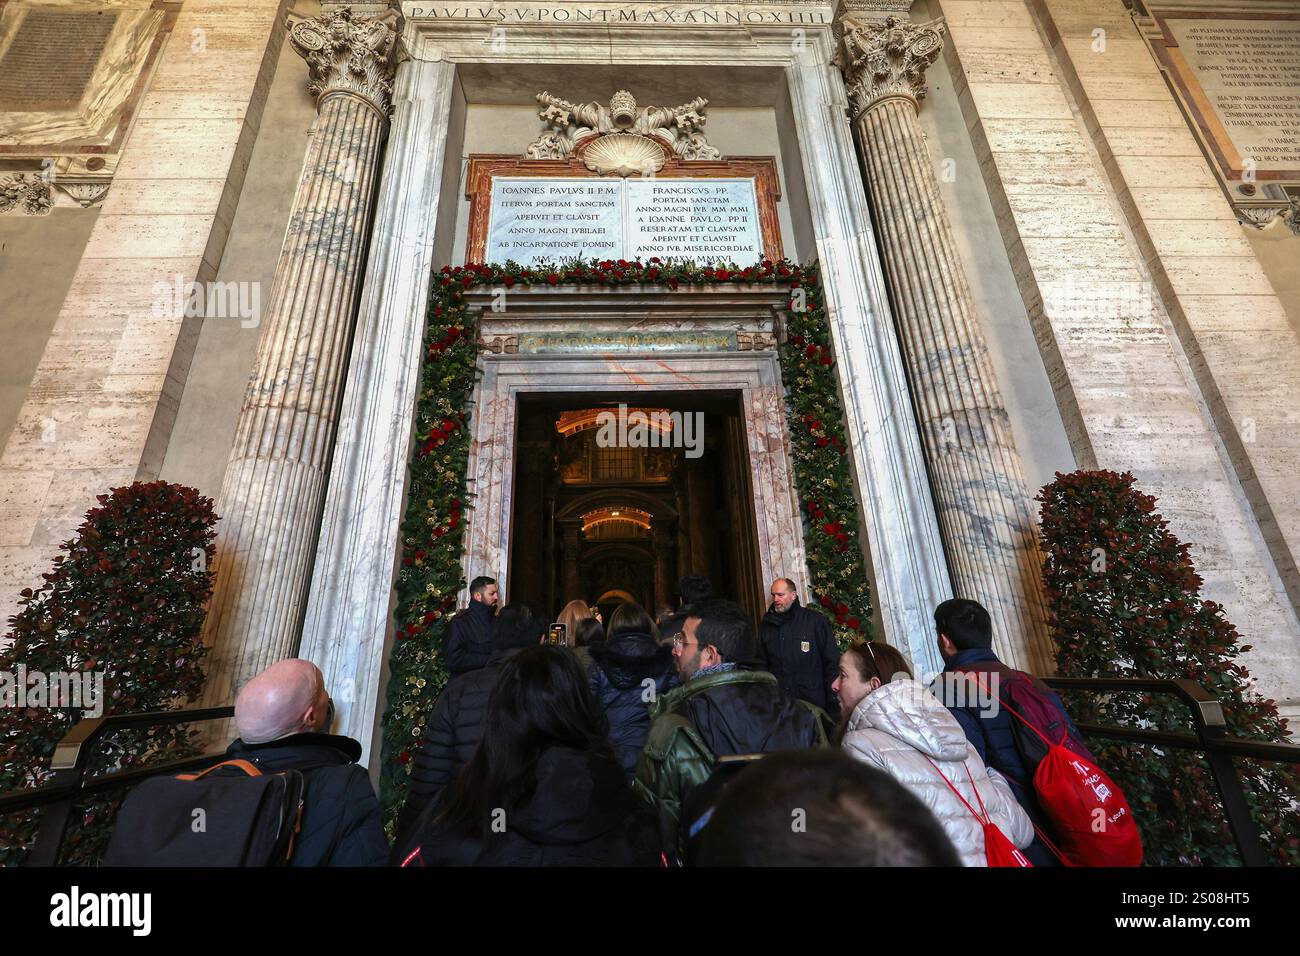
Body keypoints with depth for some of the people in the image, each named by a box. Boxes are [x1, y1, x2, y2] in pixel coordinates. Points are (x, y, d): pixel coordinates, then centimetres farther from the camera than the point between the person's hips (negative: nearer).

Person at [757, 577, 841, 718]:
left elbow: (832, 662, -4)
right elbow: (761, 663, 13)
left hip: (814, 701, -3)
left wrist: (833, 703, -7)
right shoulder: (767, 625, 7)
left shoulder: (815, 620, -4)